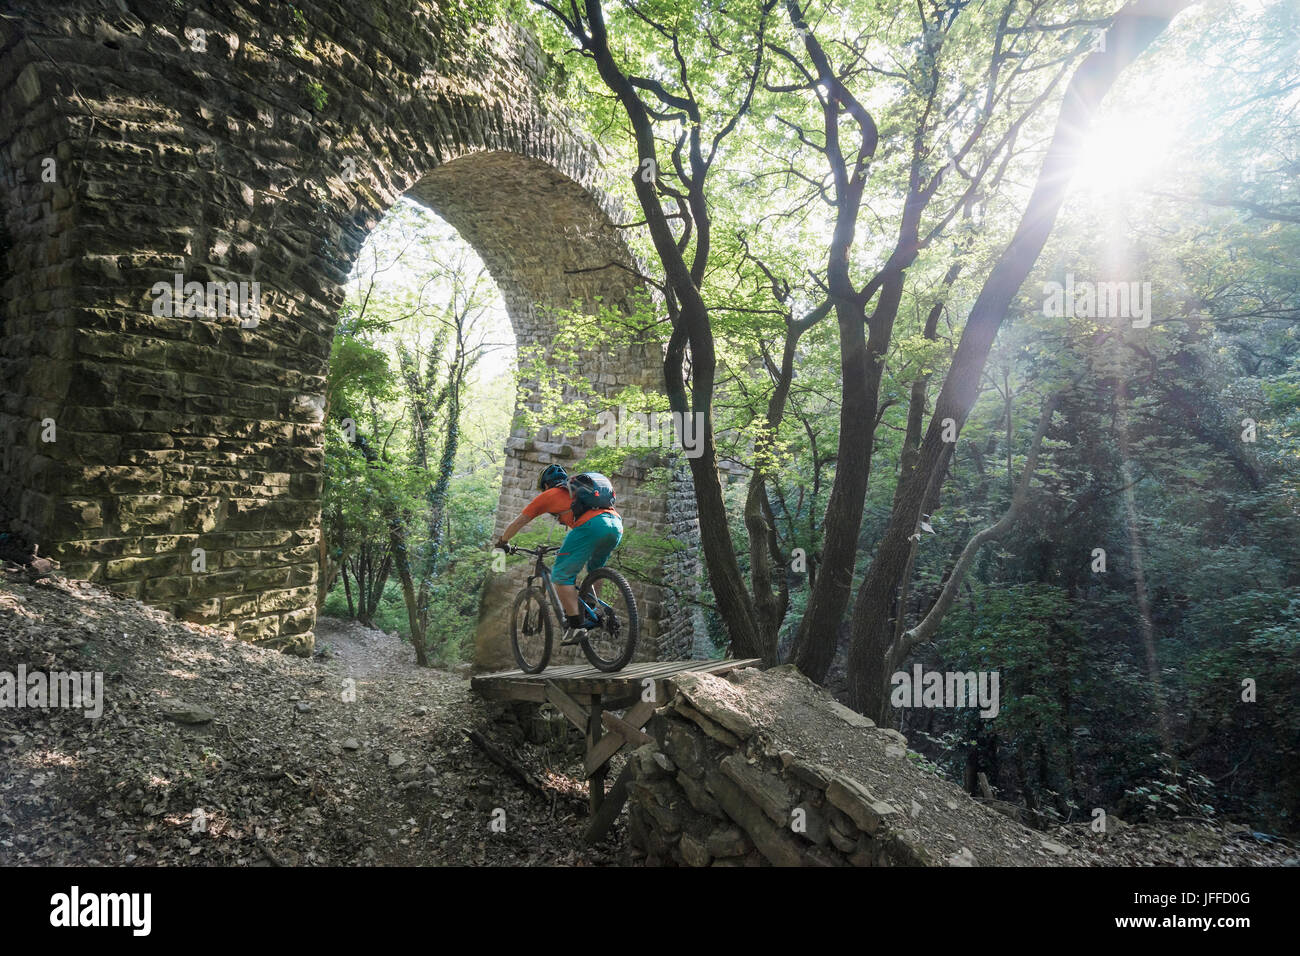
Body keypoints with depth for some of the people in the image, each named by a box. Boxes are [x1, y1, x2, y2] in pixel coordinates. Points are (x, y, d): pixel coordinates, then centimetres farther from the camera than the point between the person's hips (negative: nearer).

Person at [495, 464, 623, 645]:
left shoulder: (549, 494, 23)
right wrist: (567, 545, 66)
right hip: (617, 524, 7)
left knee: (561, 575, 4)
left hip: (591, 525, -7)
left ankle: (576, 625, -4)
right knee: (595, 569, 32)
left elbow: (518, 523, 28)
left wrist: (502, 541, 45)